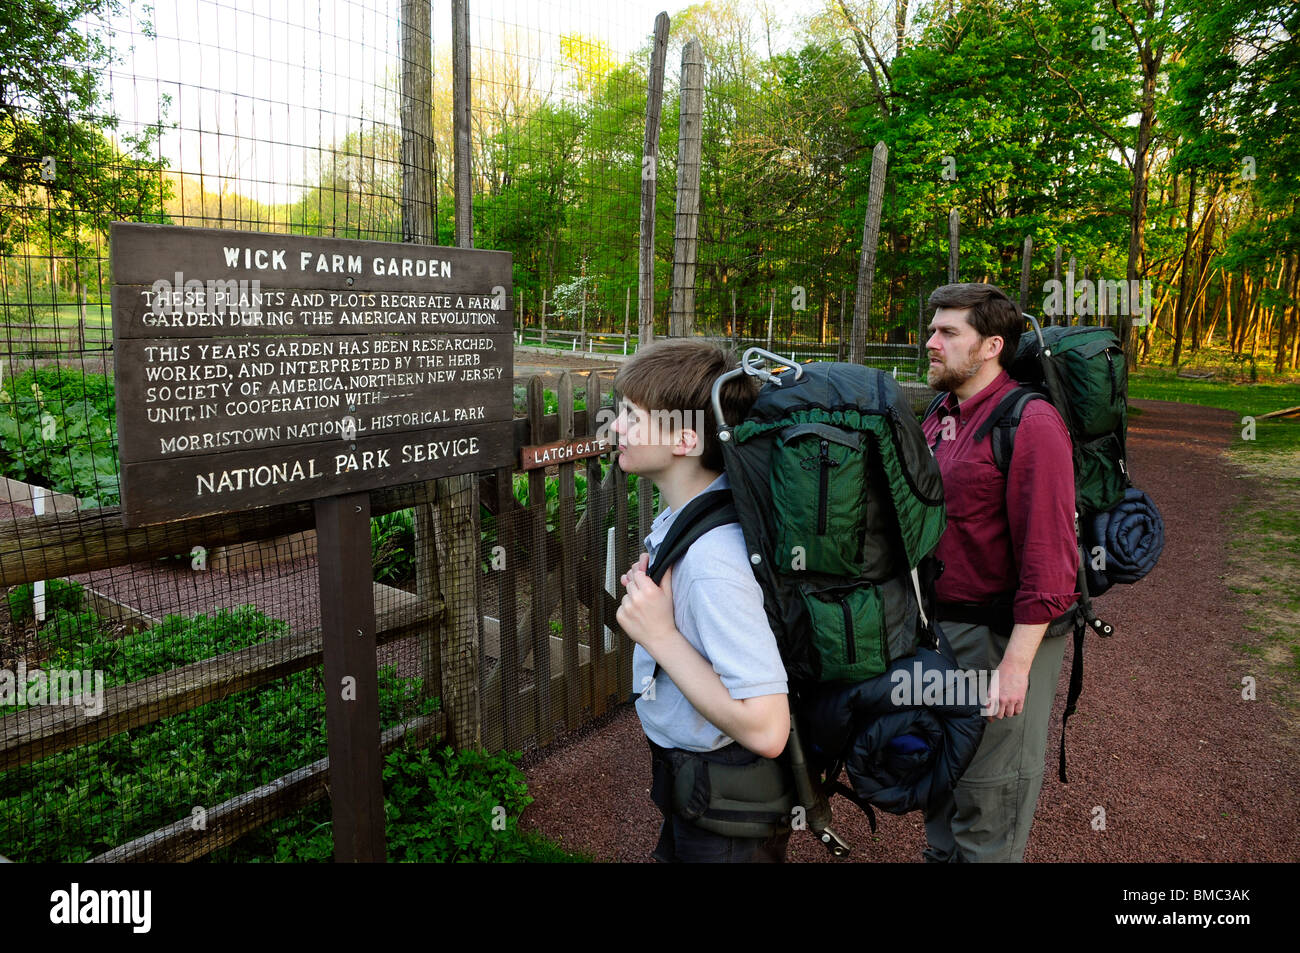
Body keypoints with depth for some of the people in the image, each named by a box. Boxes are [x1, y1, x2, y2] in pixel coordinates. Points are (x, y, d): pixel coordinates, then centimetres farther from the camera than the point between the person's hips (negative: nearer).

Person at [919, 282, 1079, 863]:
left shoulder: (1030, 423, -17)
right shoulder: (940, 419, 10)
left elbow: (1048, 558, -22)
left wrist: (1016, 663, -23)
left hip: (1000, 636, -8)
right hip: (939, 628, 8)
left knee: (989, 800, 6)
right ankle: (941, 853, 44)